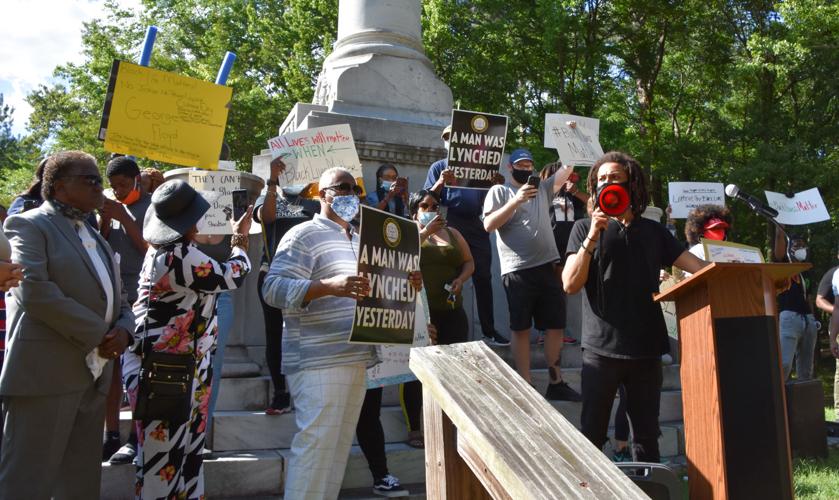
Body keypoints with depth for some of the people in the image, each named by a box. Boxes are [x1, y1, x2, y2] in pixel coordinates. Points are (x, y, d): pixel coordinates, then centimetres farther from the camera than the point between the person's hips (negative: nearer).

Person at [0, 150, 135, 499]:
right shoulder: (29, 225, -3)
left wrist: (124, 329, -4)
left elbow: (115, 299, 19)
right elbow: (35, 292, -18)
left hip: (92, 375, 8)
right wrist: (99, 335, -16)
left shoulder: (94, 236, 20)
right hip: (45, 373, -8)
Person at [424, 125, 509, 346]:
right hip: (450, 225, -3)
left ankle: (489, 330, 11)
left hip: (476, 226, 3)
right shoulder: (439, 167, 8)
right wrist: (441, 182, -17)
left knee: (483, 278, 4)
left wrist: (498, 185, -6)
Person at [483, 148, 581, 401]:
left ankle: (556, 383, 20)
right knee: (521, 329, 2)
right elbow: (488, 225, -8)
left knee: (556, 326, 8)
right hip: (518, 271, -5)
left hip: (548, 267, 5)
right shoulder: (499, 191, 4)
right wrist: (516, 201, -15)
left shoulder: (543, 189, 18)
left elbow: (566, 169, 14)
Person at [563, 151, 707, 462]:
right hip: (602, 347, -3)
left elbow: (697, 266, 6)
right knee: (592, 434, 2)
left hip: (646, 348, 3)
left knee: (647, 436, 13)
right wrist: (593, 237, -15)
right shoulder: (585, 228, 4)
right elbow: (570, 284, -8)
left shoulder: (653, 231, 12)